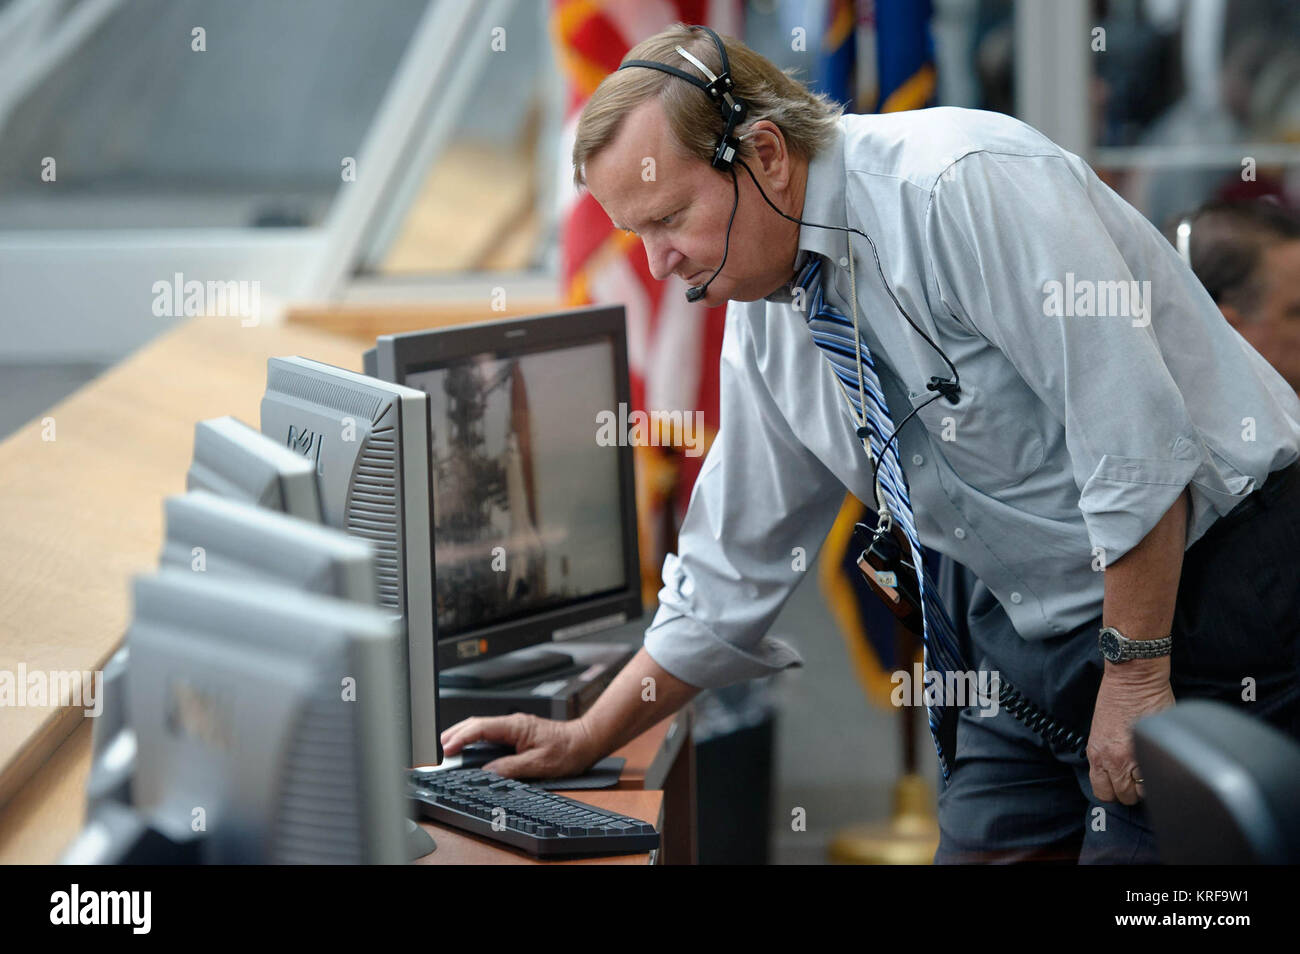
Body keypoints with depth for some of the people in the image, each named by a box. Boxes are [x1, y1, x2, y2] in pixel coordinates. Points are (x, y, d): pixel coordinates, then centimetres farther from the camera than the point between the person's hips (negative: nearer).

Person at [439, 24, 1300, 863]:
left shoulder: (963, 188, -22)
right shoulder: (764, 309, 5)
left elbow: (1136, 437, -24)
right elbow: (735, 565, 14)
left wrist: (1136, 673, -22)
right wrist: (585, 741, 14)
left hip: (1201, 581, -8)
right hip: (1033, 614, 8)